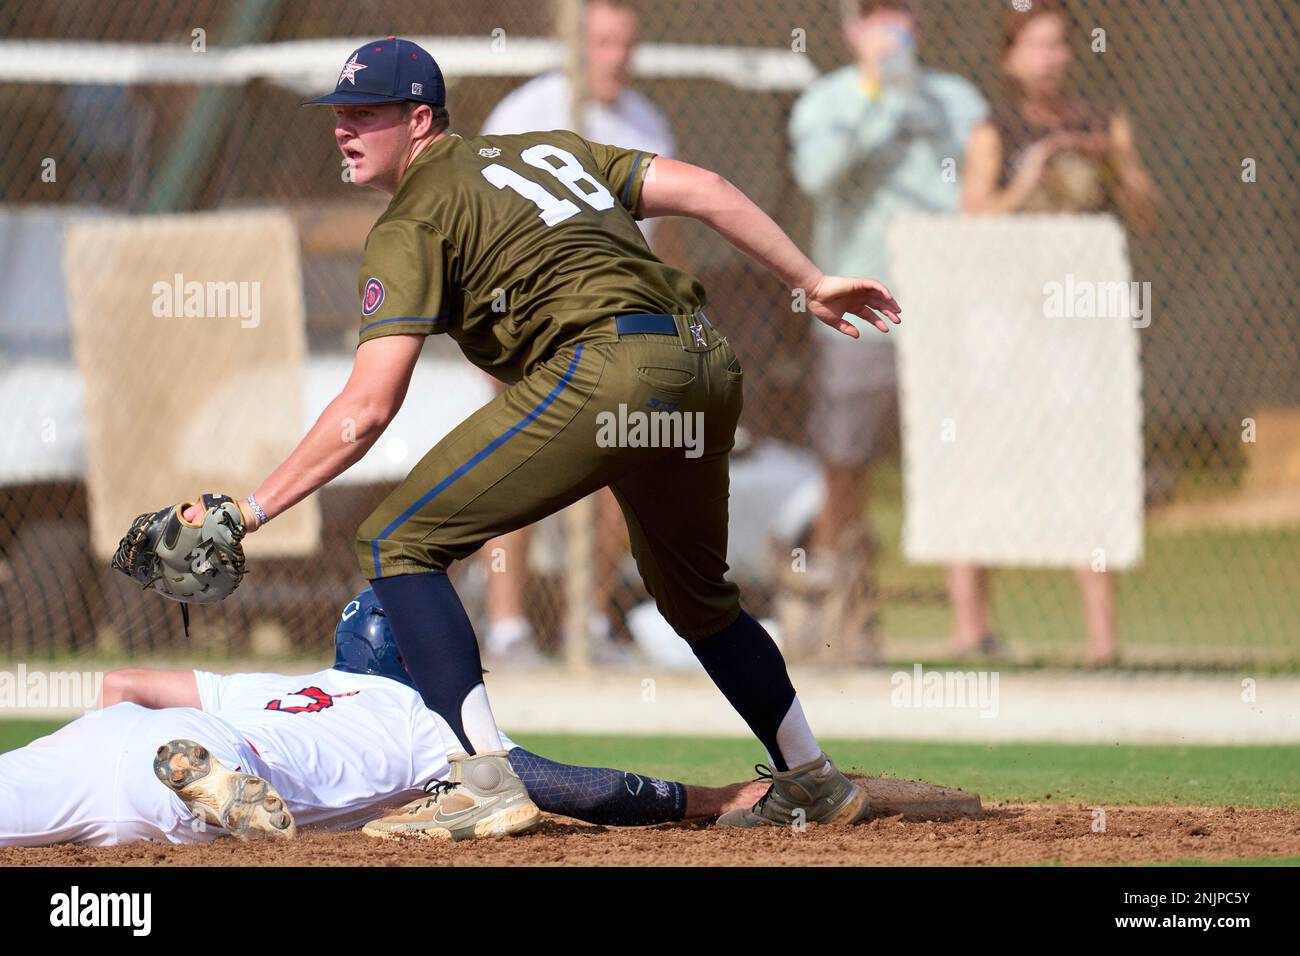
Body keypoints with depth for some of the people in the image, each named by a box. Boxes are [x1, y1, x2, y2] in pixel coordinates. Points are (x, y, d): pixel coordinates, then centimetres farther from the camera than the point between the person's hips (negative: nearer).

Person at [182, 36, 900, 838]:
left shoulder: (411, 224, 5)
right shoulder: (551, 148, 27)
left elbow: (368, 408, -4)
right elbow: (700, 189, 18)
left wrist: (253, 509, -1)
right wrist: (811, 281, 21)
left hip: (606, 366, -8)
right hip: (710, 364, 8)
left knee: (399, 542, -2)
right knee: (695, 593, 31)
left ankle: (485, 781, -14)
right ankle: (813, 782, 36)